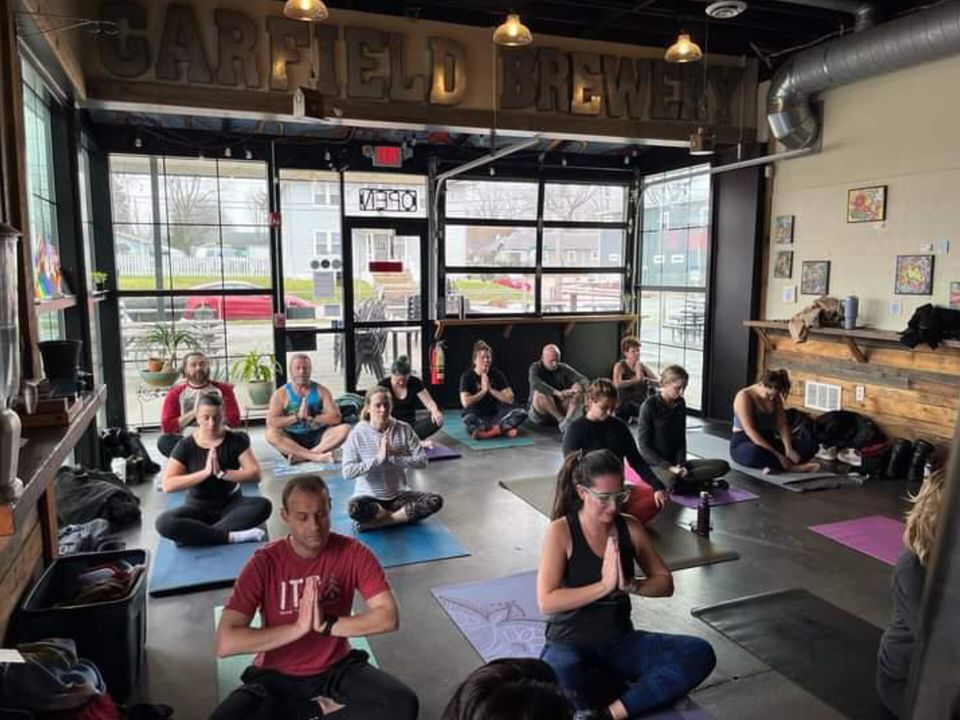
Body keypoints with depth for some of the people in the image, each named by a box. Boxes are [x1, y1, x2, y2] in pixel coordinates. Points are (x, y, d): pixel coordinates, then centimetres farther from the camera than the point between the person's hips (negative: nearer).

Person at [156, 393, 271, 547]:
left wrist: (222, 473, -25)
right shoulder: (186, 446, -7)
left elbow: (255, 474, -13)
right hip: (198, 507, 0)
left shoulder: (236, 440, -6)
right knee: (164, 523, -30)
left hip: (231, 504, 0)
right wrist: (205, 472, -25)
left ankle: (195, 534, -30)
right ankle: (231, 537, -29)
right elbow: (167, 485, -16)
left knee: (263, 505, -30)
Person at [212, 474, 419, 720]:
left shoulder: (353, 552, -13)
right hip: (276, 676, 0)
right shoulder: (264, 563, -16)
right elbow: (225, 643, -24)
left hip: (337, 669, 0)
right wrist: (299, 627, -29)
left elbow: (388, 617, -17)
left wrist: (326, 625, -26)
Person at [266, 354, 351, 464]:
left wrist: (310, 418, -15)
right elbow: (270, 422, -12)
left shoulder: (320, 390, 4)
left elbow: (335, 417, -6)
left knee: (345, 429, -24)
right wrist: (297, 417, -17)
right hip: (292, 440, -1)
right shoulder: (281, 394, 0)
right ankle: (316, 456, -37)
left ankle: (302, 456, -34)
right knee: (271, 433, -31)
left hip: (318, 437, 1)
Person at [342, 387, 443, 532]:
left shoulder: (404, 429, -5)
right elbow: (347, 472, -17)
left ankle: (376, 521, -16)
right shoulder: (357, 434, -10)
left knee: (435, 501, -22)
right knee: (354, 508, -36)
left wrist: (392, 457, -20)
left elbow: (422, 460, -9)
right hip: (369, 497, -3)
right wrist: (378, 458, -23)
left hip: (398, 495, 3)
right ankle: (400, 516, -11)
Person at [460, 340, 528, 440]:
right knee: (468, 420, -39)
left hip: (495, 415, 3)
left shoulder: (497, 375, 3)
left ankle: (487, 433, -31)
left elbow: (510, 399, -5)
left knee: (521, 413, -21)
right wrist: (483, 390, -14)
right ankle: (505, 429, -28)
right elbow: (465, 402, -18)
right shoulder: (467, 377, -5)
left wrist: (490, 389, -13)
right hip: (477, 416, -3)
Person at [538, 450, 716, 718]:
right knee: (559, 672, -40)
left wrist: (630, 585, -16)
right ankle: (636, 692, -11)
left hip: (620, 641, 5)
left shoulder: (630, 528, -1)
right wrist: (604, 585, -24)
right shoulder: (560, 531, -15)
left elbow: (666, 583, 4)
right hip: (570, 643, -5)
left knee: (700, 654, -16)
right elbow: (546, 603, -20)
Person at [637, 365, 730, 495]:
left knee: (723, 466, -9)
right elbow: (644, 446, -13)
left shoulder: (680, 404, 7)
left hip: (675, 462, 6)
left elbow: (681, 439, 11)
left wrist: (681, 464, -7)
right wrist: (668, 467, -20)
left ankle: (680, 479, -17)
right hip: (655, 463, -6)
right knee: (672, 482, -40)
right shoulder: (650, 405, -12)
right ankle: (704, 484, -13)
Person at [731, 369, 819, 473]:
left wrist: (789, 449, -19)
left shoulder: (775, 398, 7)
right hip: (743, 443, -7)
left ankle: (777, 466, -30)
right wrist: (776, 454, -29)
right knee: (756, 452, -44)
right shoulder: (744, 397, -16)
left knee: (810, 445, -10)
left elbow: (782, 425, -1)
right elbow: (750, 431, -24)